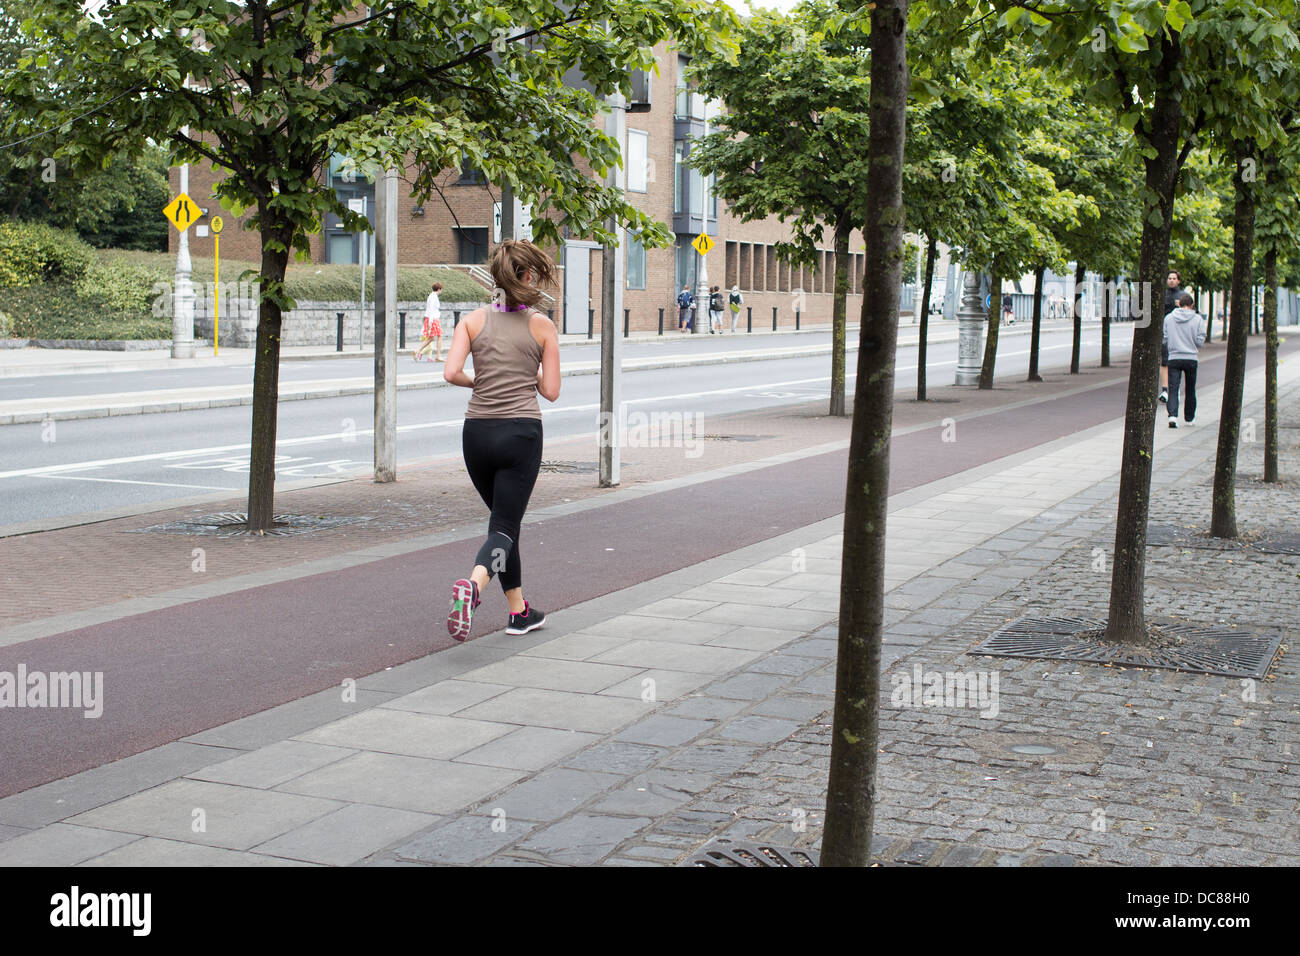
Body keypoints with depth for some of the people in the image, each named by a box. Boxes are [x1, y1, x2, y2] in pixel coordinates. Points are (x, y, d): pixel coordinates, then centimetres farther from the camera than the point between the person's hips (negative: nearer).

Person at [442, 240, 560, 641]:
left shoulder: (474, 320, 4)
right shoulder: (541, 325, -1)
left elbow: (451, 372, -8)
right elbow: (550, 391, 0)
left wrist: (478, 381, 12)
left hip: (477, 432, 4)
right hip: (521, 432, -3)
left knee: (505, 520, 20)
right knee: (504, 528, -3)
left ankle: (520, 611, 25)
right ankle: (472, 584, -34)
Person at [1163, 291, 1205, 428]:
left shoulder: (1168, 318, 1)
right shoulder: (1197, 319, -3)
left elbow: (1164, 340, 3)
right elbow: (1200, 341, -4)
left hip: (1174, 359, 0)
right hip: (1191, 358, 0)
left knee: (1173, 389, -3)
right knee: (1190, 390, 15)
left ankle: (1172, 415, -23)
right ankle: (1189, 418, 25)